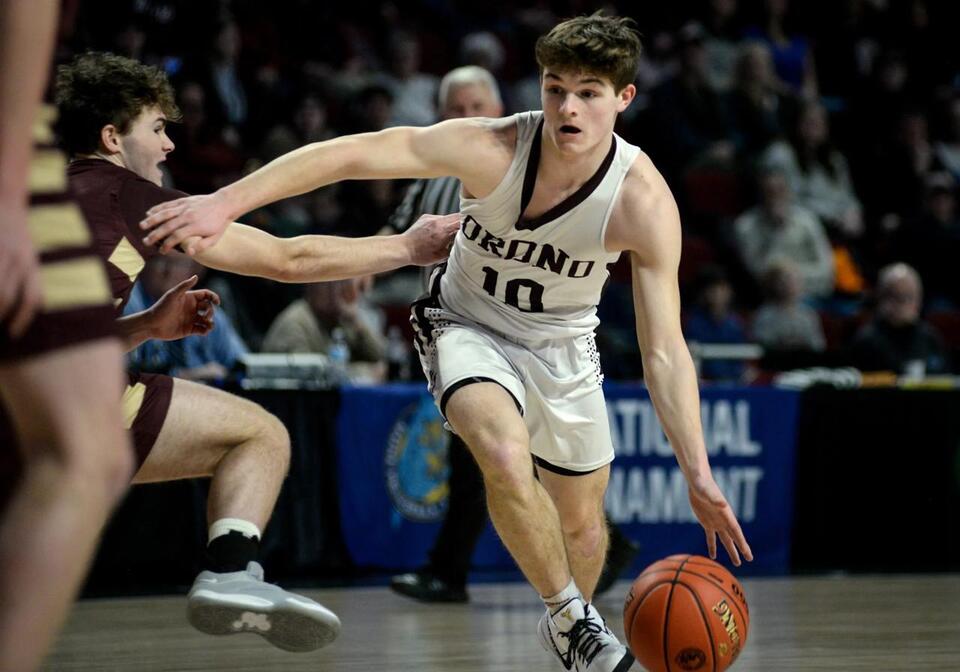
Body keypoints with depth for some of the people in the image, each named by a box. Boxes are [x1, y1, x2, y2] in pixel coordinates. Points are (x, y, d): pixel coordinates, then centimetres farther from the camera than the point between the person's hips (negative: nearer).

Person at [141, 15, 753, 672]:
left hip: (563, 347, 2)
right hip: (469, 328, -2)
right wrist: (228, 201, -41)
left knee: (583, 523, 11)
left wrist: (698, 474, -32)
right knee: (506, 457, -31)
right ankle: (574, 616, -8)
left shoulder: (644, 200, -26)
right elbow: (351, 154, -32)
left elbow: (665, 350, -24)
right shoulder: (491, 149, -29)